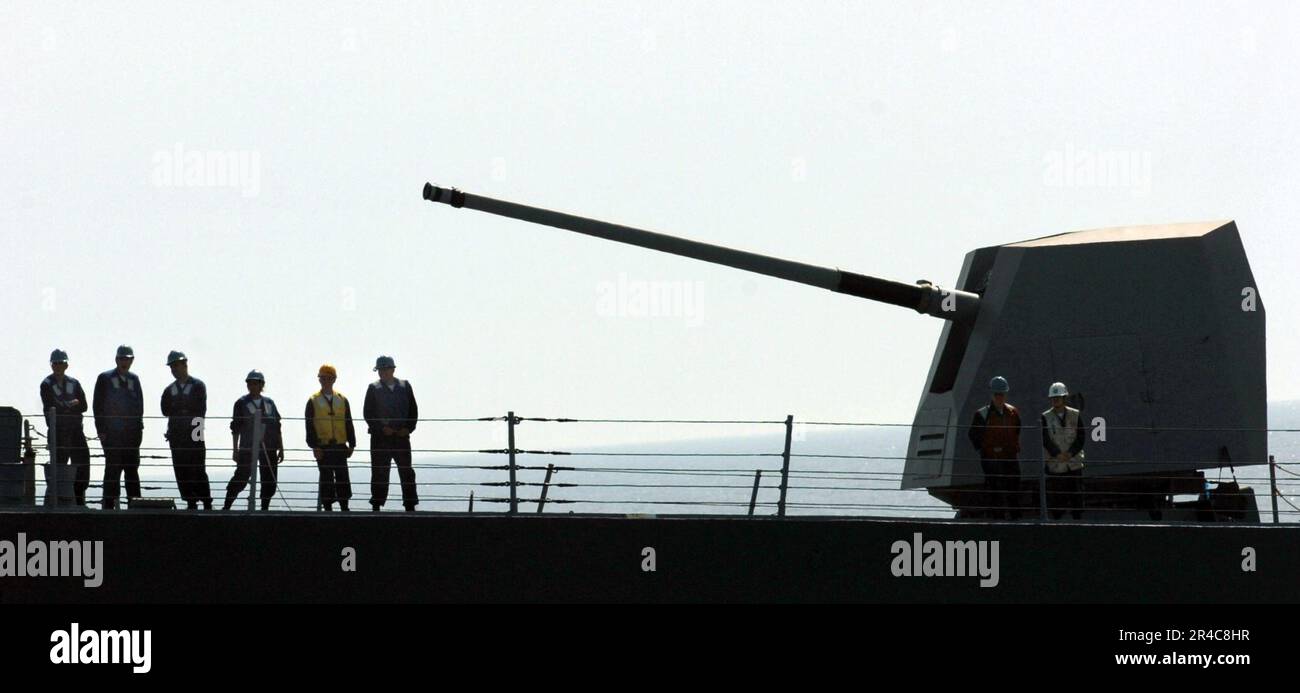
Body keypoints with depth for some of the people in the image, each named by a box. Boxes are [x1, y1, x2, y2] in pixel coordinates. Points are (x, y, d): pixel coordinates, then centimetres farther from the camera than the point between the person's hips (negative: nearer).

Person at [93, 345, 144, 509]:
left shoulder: (134, 379, 14)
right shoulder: (105, 378, 1)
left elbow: (139, 404, 15)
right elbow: (98, 406, -1)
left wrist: (139, 427, 5)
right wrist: (101, 431, -8)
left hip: (131, 433, 4)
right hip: (111, 433, -4)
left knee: (132, 468, 4)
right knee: (112, 469, -7)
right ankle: (109, 504, -6)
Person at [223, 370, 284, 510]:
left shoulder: (269, 403, 12)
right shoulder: (242, 403, 2)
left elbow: (277, 428, 14)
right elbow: (235, 429, 2)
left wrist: (281, 449, 10)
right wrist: (235, 450, -4)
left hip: (269, 449, 4)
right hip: (247, 449, -4)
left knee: (269, 482, 3)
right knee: (241, 478, -8)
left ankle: (264, 509, 12)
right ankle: (226, 507, -3)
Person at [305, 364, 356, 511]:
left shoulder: (342, 400, 11)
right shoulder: (313, 401, 3)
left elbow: (348, 423, 12)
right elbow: (309, 426, -1)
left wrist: (351, 444, 6)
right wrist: (314, 446, -9)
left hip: (340, 446, 2)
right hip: (322, 447, -2)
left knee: (342, 478, 1)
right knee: (326, 479, 0)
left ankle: (344, 507, 6)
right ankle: (328, 508, 4)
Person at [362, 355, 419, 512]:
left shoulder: (405, 387, 7)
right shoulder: (374, 389, 3)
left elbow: (413, 410, 8)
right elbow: (367, 412, -1)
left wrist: (408, 428, -6)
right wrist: (382, 429, -12)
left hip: (402, 436, 2)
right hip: (380, 438, -2)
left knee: (407, 473, 2)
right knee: (379, 474, -1)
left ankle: (410, 506, 5)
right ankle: (376, 506, 5)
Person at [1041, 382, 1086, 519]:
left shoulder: (1075, 415, 6)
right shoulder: (1046, 418, 2)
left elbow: (1081, 437, -1)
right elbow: (1046, 440, -8)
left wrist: (1070, 453, -15)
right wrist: (1058, 454, -21)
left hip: (1074, 463, 1)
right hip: (1054, 465, -1)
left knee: (1077, 497, 1)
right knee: (1056, 500, -2)